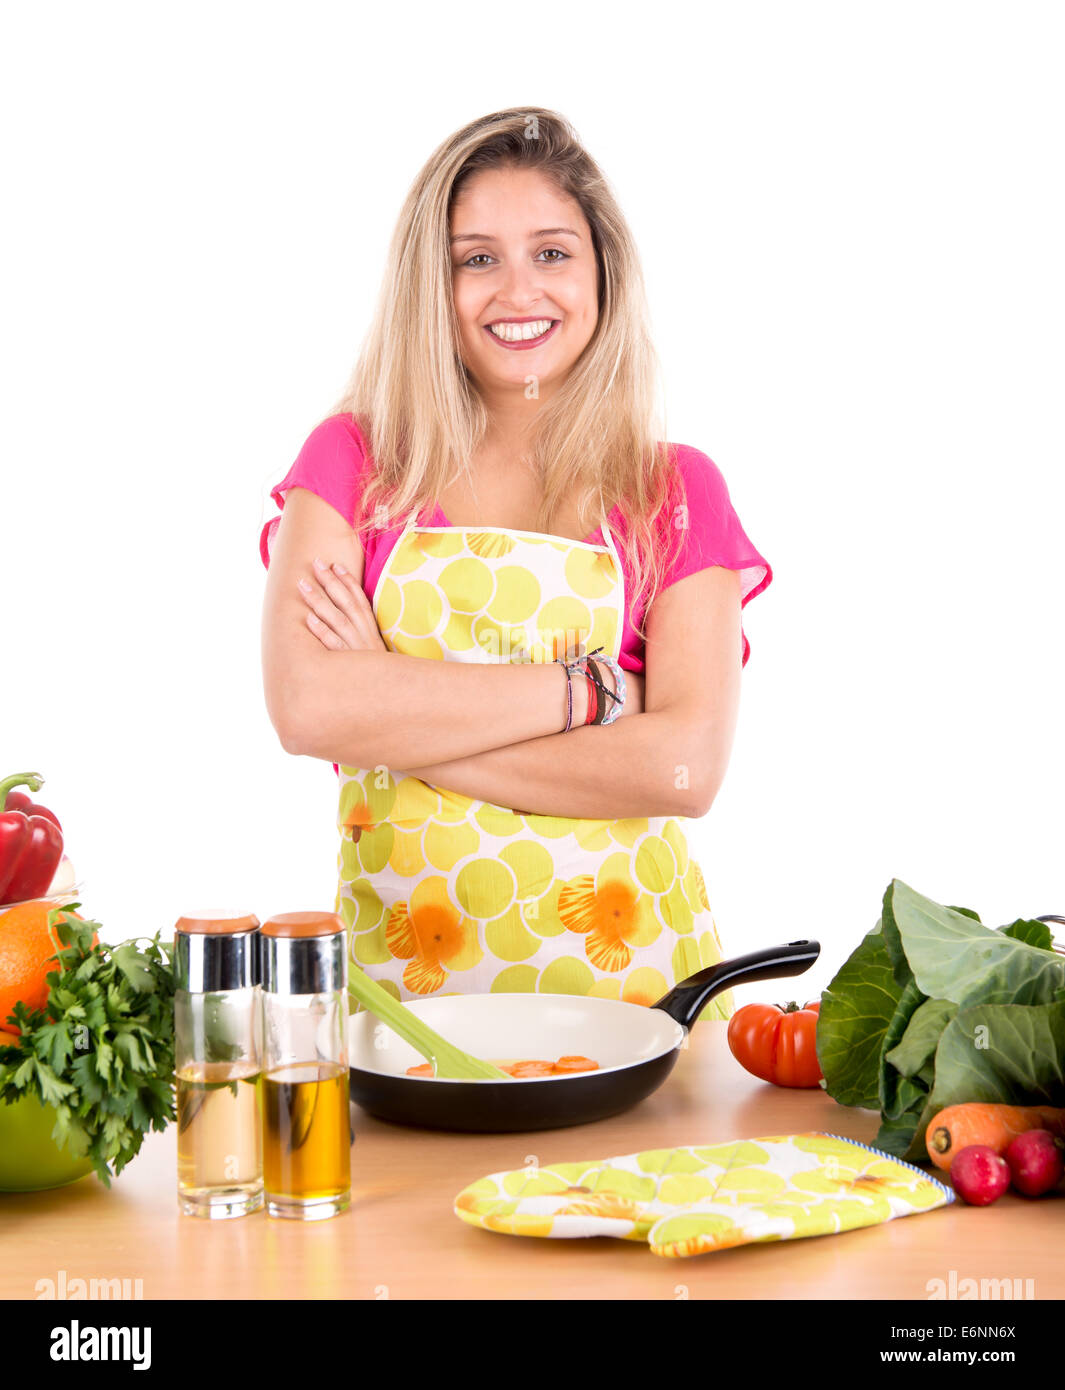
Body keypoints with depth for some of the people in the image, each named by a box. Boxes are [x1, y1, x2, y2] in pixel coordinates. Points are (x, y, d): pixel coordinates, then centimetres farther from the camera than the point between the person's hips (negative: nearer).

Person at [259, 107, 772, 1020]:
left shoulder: (678, 492, 4)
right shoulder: (355, 459, 5)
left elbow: (685, 766, -8)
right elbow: (305, 705, -11)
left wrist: (395, 717, -10)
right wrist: (587, 689, -12)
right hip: (397, 969, 0)